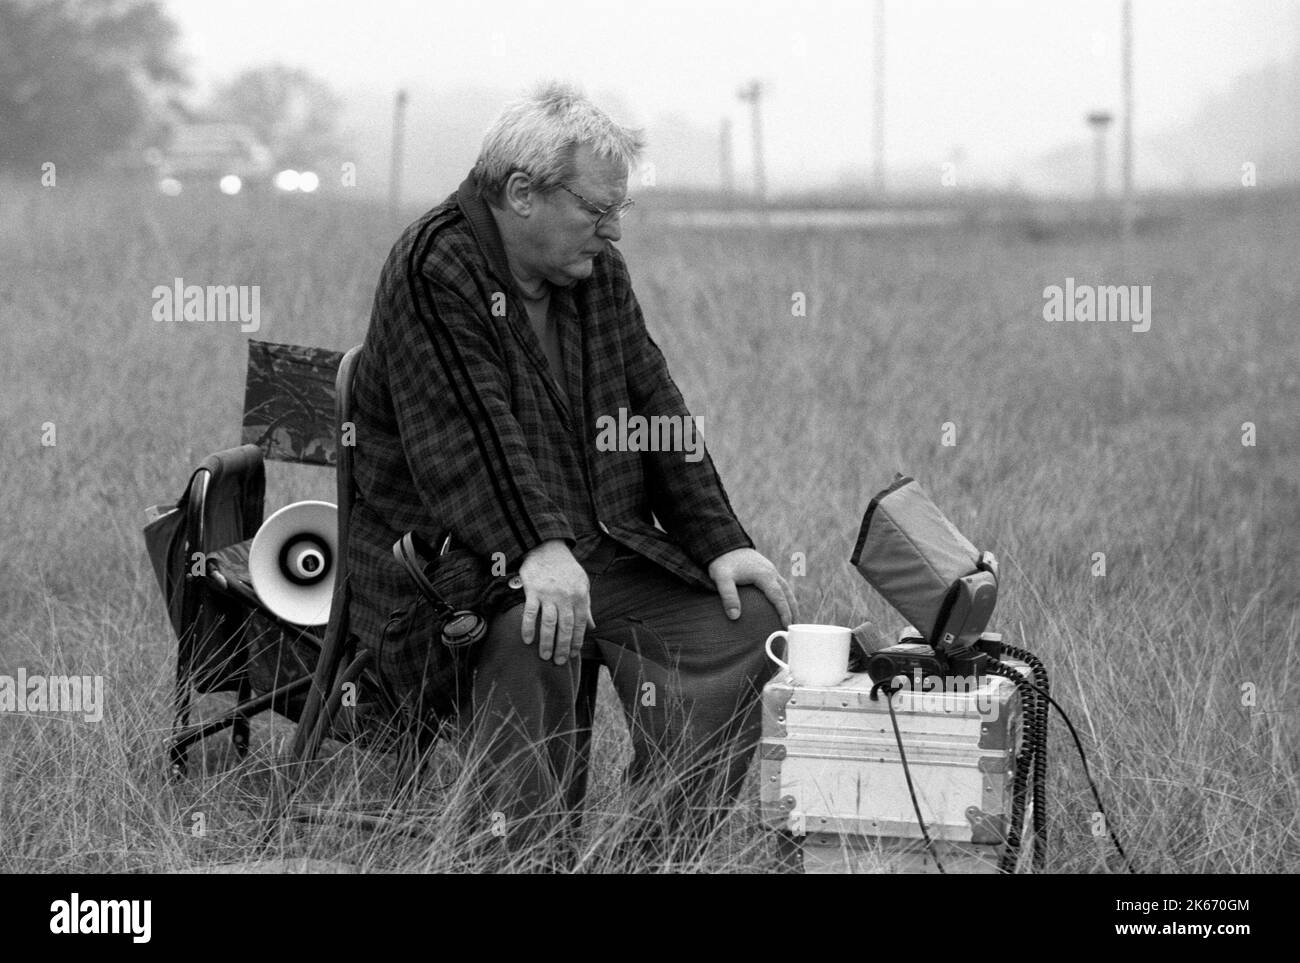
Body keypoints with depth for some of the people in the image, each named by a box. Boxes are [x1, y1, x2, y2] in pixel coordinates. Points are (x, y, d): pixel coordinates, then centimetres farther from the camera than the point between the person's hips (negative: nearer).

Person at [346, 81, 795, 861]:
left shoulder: (598, 272, 12)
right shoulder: (434, 271, -13)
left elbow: (655, 412, 13)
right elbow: (466, 433, -24)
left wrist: (720, 542, 1)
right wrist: (538, 549, -37)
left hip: (600, 545, 8)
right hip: (467, 555, -8)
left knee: (750, 616, -9)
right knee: (533, 629, -38)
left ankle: (668, 844, -5)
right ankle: (530, 847, -26)